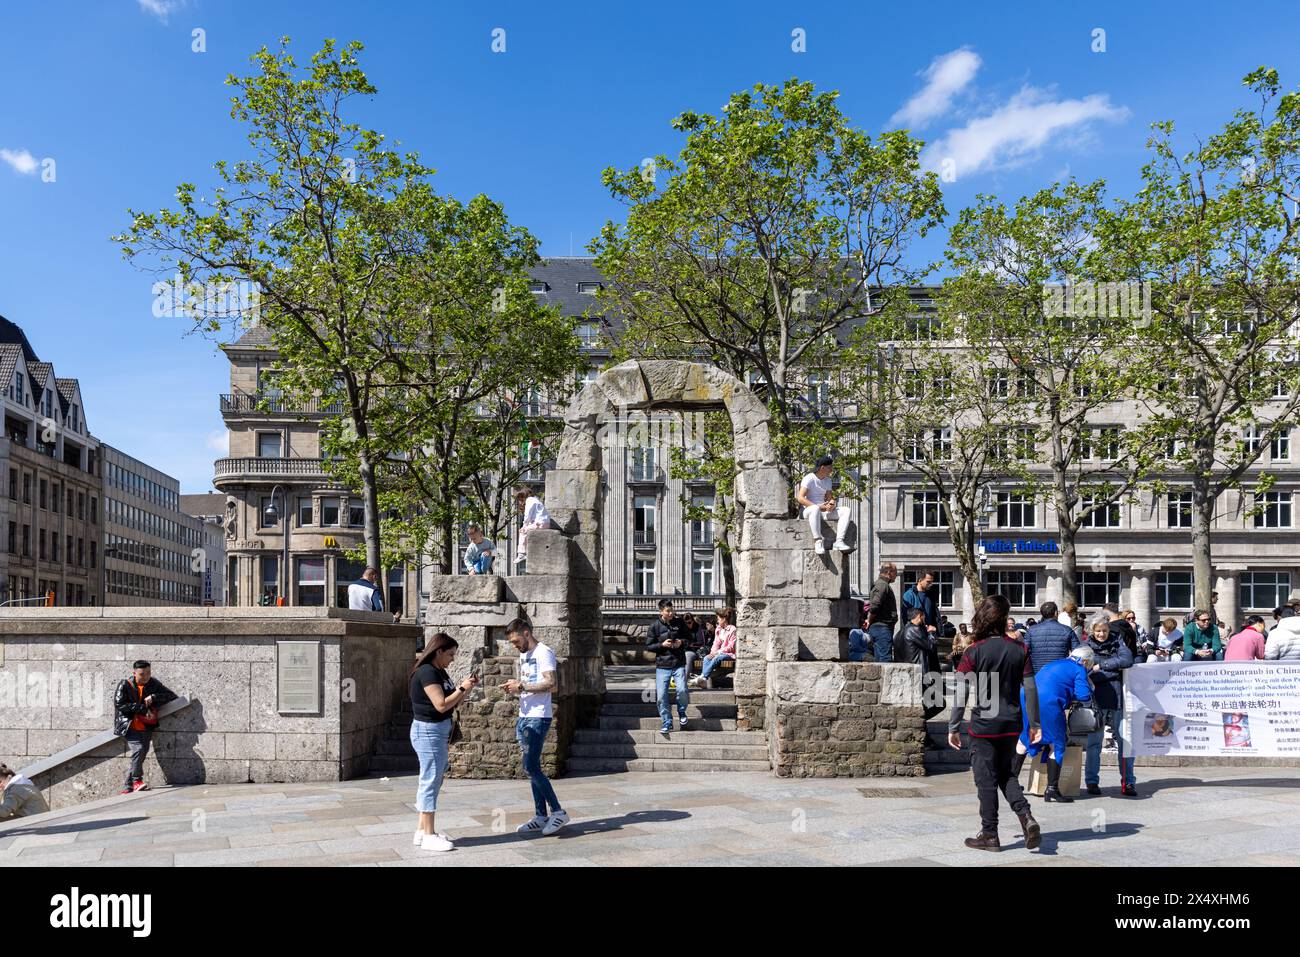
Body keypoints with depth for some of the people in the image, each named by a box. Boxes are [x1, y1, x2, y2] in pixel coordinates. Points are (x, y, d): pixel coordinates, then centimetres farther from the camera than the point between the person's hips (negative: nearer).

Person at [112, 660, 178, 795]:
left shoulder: (154, 684, 6)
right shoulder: (124, 685, -3)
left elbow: (172, 697, 5)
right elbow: (119, 704, -12)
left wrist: (154, 698, -12)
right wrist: (142, 708, -16)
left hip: (146, 727, 4)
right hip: (130, 726, -4)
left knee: (141, 754, 0)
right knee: (138, 749, -23)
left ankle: (127, 787, 11)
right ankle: (137, 780, -7)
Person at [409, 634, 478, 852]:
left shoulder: (440, 672, 13)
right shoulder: (427, 672, -16)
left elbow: (455, 703, 17)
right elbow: (441, 704, -23)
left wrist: (467, 687, 3)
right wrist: (462, 688, -12)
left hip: (440, 731, 10)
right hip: (428, 731, -10)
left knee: (434, 781, 14)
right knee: (430, 781, -4)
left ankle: (422, 829, 22)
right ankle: (428, 836, 2)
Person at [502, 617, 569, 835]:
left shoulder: (544, 652, -11)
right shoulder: (524, 655, 18)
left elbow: (550, 684, -21)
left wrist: (521, 686, -18)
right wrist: (515, 685, 5)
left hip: (538, 718, -9)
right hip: (524, 717, 9)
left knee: (531, 767, -12)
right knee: (532, 768, 9)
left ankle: (558, 812, -4)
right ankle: (541, 817, 14)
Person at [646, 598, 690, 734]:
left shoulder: (679, 623, 5)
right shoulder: (655, 626, 0)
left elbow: (688, 638, 17)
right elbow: (648, 646, 3)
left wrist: (682, 642, -5)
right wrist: (662, 644, -12)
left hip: (679, 664, 0)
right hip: (662, 666, 0)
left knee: (682, 690, -18)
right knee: (661, 695, -5)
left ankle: (681, 712, 13)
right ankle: (667, 723, 10)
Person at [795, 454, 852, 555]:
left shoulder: (827, 480, 15)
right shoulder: (809, 479, -9)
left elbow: (829, 497, 14)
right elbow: (800, 498, -18)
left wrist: (832, 503, -12)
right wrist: (819, 507, -23)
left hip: (823, 511, 7)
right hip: (809, 511, -7)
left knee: (846, 510, -14)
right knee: (815, 509, -42)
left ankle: (839, 542, -28)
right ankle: (818, 542, -41)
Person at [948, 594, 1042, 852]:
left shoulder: (974, 651, -11)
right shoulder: (1019, 649, -1)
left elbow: (961, 694, -11)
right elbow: (1030, 689, 0)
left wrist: (953, 727, -4)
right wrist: (1034, 723, 9)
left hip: (984, 725, -4)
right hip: (1011, 724, 4)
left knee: (986, 780, 6)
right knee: (1007, 774, 20)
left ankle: (989, 834, 12)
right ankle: (1026, 816, 0)